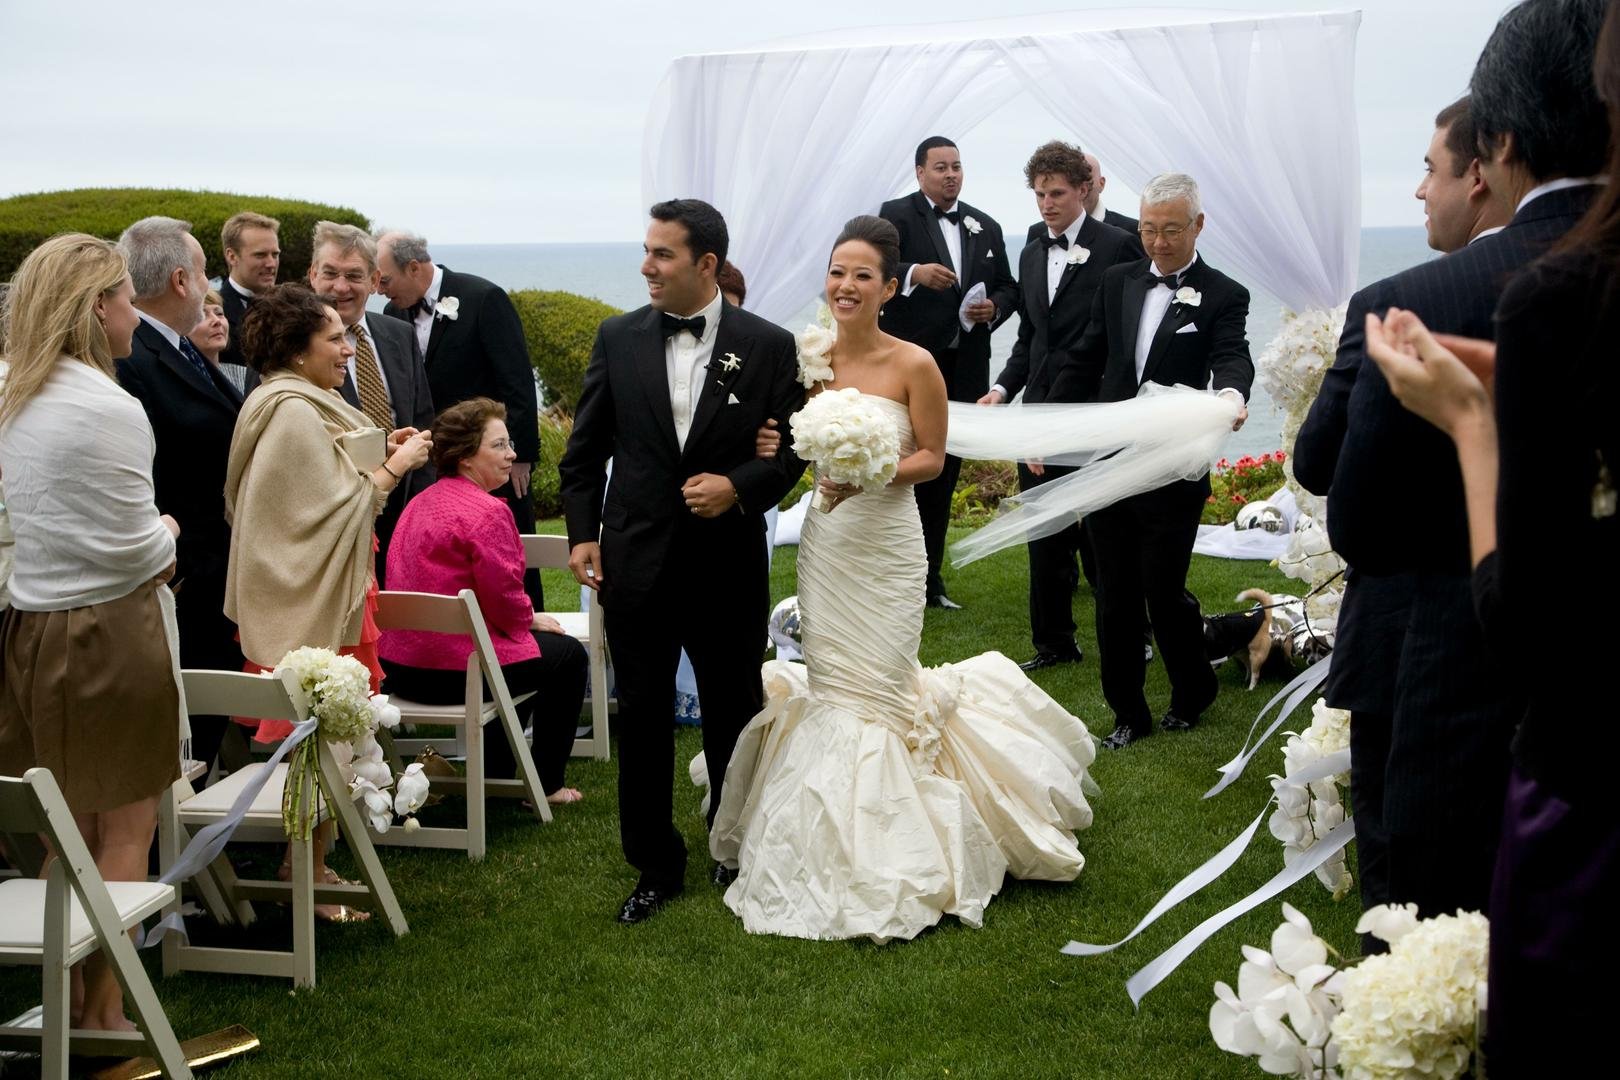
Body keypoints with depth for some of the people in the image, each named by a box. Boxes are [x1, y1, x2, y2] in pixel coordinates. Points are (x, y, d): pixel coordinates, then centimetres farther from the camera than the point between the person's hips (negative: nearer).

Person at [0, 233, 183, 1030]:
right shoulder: (108, 408, -18)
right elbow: (134, 546, -17)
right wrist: (170, 535, 3)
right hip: (104, 632, -8)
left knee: (64, 831, 16)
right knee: (123, 831, 4)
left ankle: (65, 1000, 24)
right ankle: (102, 1015, 10)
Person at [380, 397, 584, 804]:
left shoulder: (419, 503, 11)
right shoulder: (487, 511, -19)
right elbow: (505, 600, -18)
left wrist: (524, 618, 16)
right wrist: (532, 619, 5)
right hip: (454, 670, -9)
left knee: (524, 649, 33)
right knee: (568, 654, 13)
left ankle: (495, 773, 37)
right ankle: (546, 786, 20)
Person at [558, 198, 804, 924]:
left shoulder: (768, 346, -5)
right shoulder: (618, 338, 1)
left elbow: (792, 450, 0)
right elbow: (585, 448, 7)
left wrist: (739, 486, -17)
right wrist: (581, 533, 0)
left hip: (728, 564, -1)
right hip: (636, 562, 1)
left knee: (734, 714, 14)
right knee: (642, 717, 6)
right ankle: (656, 868, 20)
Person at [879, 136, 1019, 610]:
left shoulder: (986, 227, 14)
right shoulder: (897, 215, -2)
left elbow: (1008, 287, 18)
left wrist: (994, 307, -4)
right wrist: (914, 273, -31)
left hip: (964, 369, 5)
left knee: (944, 471, 11)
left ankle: (929, 576, 19)